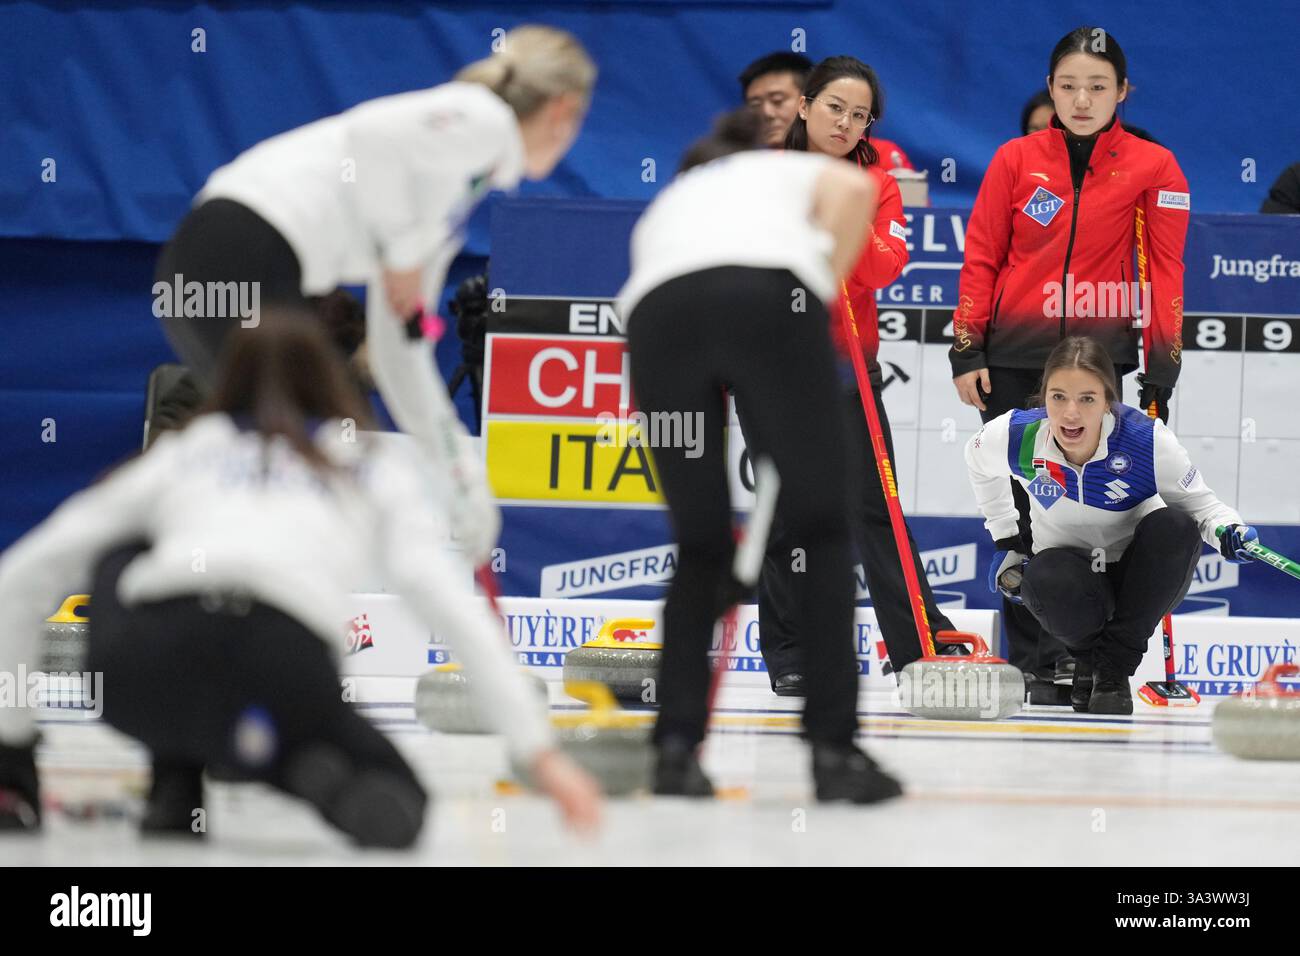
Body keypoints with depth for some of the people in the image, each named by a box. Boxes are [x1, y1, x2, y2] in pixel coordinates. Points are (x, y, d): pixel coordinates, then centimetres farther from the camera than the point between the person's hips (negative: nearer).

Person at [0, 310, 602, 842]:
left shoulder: (180, 452, 31)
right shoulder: (377, 468, 28)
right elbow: (454, 610, 13)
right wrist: (539, 753, 11)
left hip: (138, 671, 2)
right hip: (284, 674, -2)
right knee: (391, 801, 25)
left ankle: (174, 786, 20)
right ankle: (310, 769, -11)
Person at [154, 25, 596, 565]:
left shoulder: (459, 195, 26)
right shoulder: (482, 118, 0)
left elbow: (397, 349, 28)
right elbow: (372, 133, -21)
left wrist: (460, 479, 28)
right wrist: (404, 252, -8)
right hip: (244, 261, -10)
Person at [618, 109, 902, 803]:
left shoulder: (664, 207, 42)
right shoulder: (795, 169, 37)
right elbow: (856, 188, 10)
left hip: (658, 311, 3)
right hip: (770, 294, -2)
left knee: (700, 549, 19)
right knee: (821, 530, 10)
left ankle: (676, 746, 8)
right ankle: (833, 748, 4)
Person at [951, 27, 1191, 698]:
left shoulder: (1154, 168, 0)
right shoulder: (1016, 161, 4)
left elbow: (1164, 272, 0)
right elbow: (980, 258, 6)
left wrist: (1161, 372, -4)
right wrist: (967, 351, 0)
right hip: (1014, 358, 1)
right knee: (1024, 512, 3)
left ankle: (1086, 662, -2)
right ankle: (1031, 662, 9)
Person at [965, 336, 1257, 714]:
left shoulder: (1148, 440, -25)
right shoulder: (1017, 436, -19)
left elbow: (1198, 502, -10)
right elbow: (979, 462, 6)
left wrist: (1227, 531, -33)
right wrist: (1006, 538, 7)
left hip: (1136, 578, 1)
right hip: (1068, 573, 0)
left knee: (1173, 527, -32)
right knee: (1047, 581, -37)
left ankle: (1114, 667, -16)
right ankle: (1088, 656, 0)